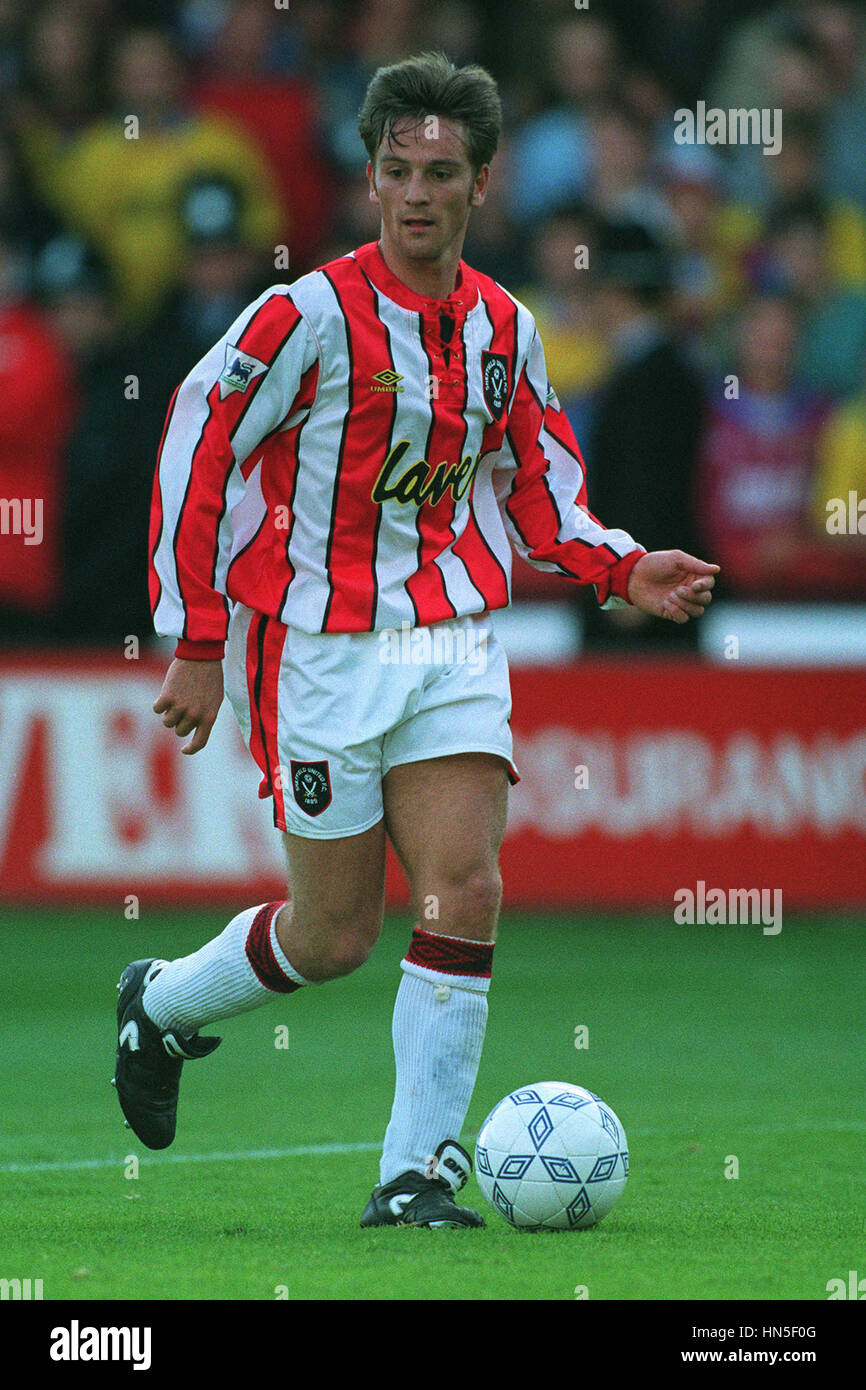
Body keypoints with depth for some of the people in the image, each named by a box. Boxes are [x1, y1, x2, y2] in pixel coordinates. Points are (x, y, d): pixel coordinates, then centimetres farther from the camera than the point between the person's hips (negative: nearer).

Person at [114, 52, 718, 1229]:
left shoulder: (503, 329, 5)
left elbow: (533, 486, 19)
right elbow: (195, 451, -8)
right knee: (335, 935, 2)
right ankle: (160, 1006, 32)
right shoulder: (309, 316, -12)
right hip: (323, 650, -4)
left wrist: (624, 571, 1)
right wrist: (197, 643, -9)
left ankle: (418, 1173, -3)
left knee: (465, 892, -11)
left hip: (456, 646, 4)